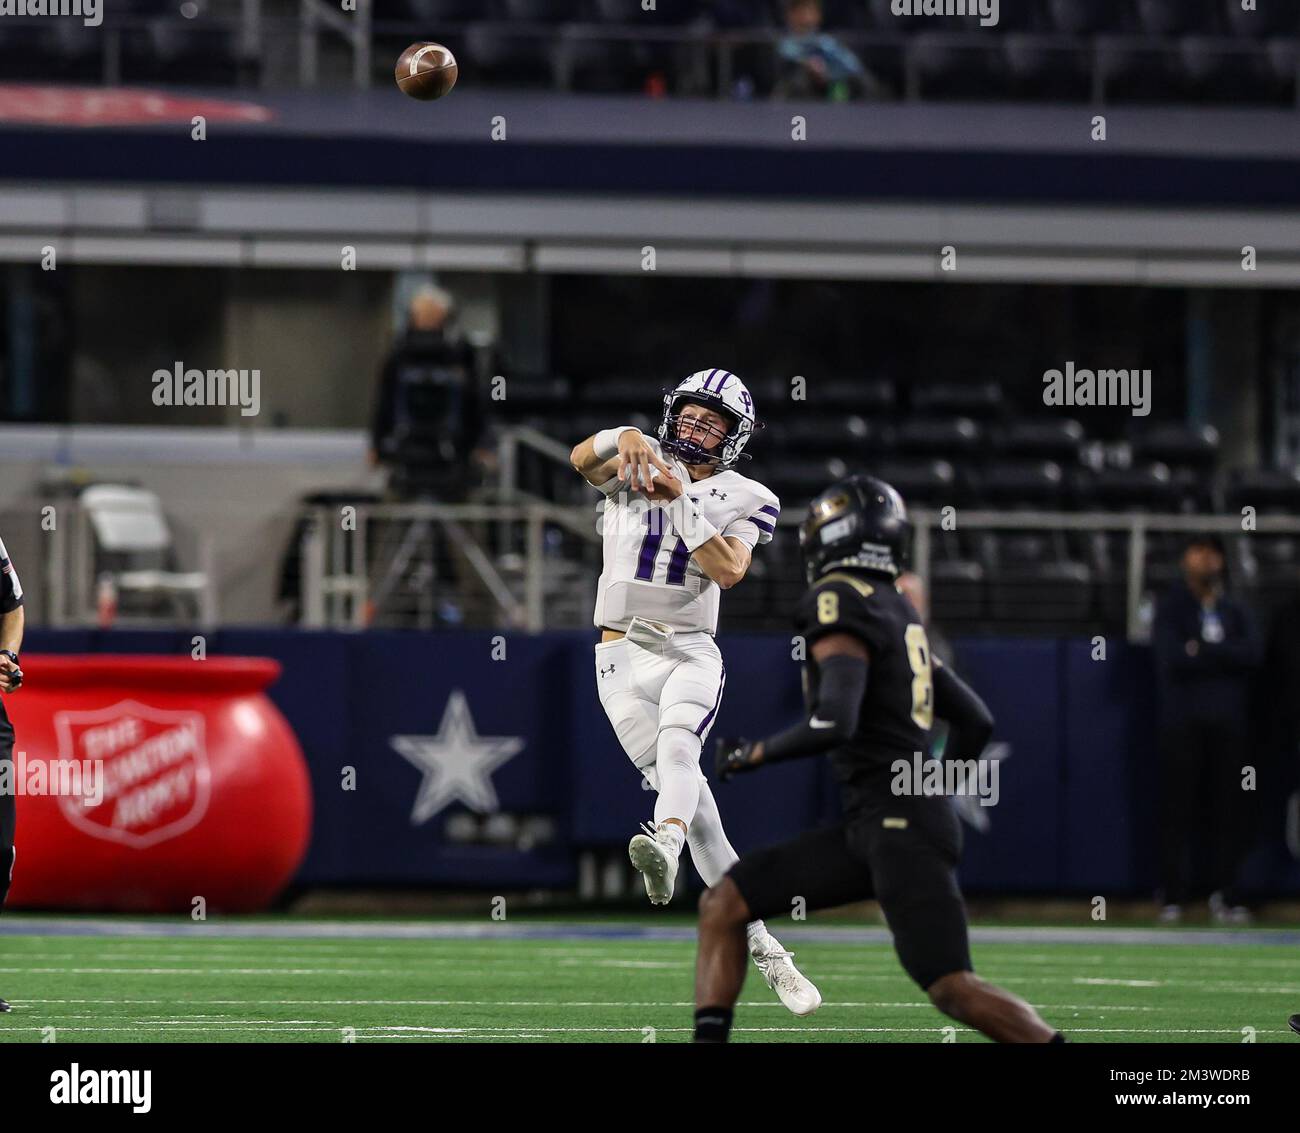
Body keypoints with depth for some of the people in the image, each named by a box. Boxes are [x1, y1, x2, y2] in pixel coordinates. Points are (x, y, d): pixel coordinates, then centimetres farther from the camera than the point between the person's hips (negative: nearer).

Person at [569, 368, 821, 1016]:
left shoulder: (741, 500, 7)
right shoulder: (638, 467, 9)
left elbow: (729, 571, -10)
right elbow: (582, 460, -12)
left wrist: (681, 500, -15)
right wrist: (624, 439, -32)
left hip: (691, 653, 0)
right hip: (623, 655, 0)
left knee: (677, 743, -33)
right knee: (690, 794, -10)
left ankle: (665, 851, -65)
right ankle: (763, 950, -10)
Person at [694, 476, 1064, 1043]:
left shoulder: (840, 603, -9)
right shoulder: (900, 615, 18)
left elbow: (834, 724, -21)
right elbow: (977, 722, 22)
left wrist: (751, 754, -6)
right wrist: (935, 794, 33)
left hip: (900, 826, -10)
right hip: (867, 828, 10)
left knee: (952, 987, -14)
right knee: (723, 905, 7)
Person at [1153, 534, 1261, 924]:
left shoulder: (1236, 612, 15)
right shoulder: (1171, 608, 5)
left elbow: (1252, 656, -3)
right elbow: (1171, 659, -11)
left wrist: (1202, 650, -9)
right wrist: (1224, 657, -5)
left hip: (1227, 721, 3)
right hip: (1183, 722, -3)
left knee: (1228, 808, -1)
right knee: (1178, 807, -5)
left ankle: (1223, 894, 3)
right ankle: (1173, 896, -4)